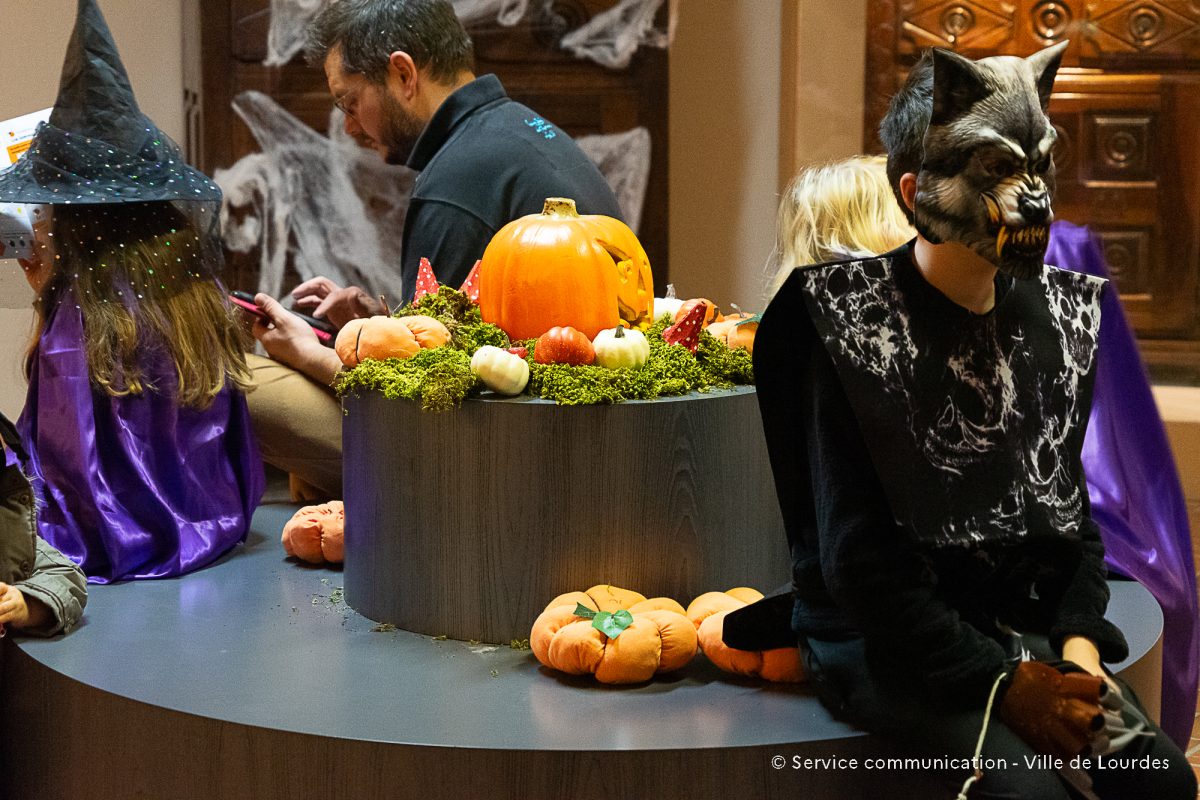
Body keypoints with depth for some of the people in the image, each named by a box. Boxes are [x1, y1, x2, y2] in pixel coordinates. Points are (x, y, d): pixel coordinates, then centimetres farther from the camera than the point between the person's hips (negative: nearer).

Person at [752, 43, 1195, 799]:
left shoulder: (1055, 318, 8)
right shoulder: (857, 325, -11)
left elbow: (1069, 508, 13)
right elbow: (857, 558, -15)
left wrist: (1078, 639, -5)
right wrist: (1001, 681, -19)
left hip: (1020, 624, 6)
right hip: (885, 641, -5)